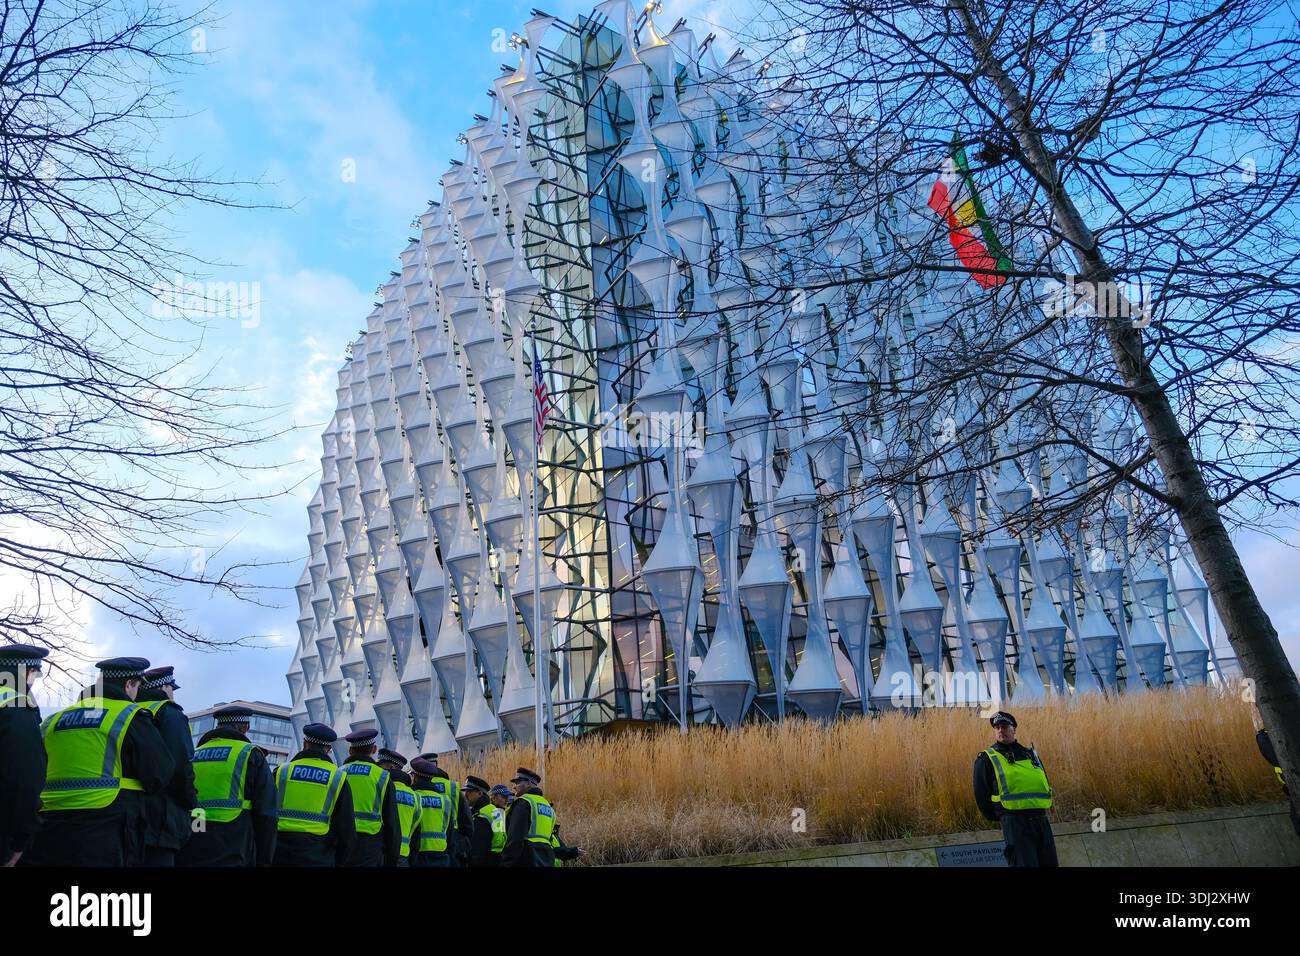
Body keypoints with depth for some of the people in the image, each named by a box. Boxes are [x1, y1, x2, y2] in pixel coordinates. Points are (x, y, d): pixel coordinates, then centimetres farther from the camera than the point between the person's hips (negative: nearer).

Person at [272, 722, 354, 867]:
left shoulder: (282, 771, 5)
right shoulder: (338, 778, 2)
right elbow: (347, 828, 2)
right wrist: (338, 861, 14)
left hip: (281, 855, 1)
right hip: (319, 858, -1)